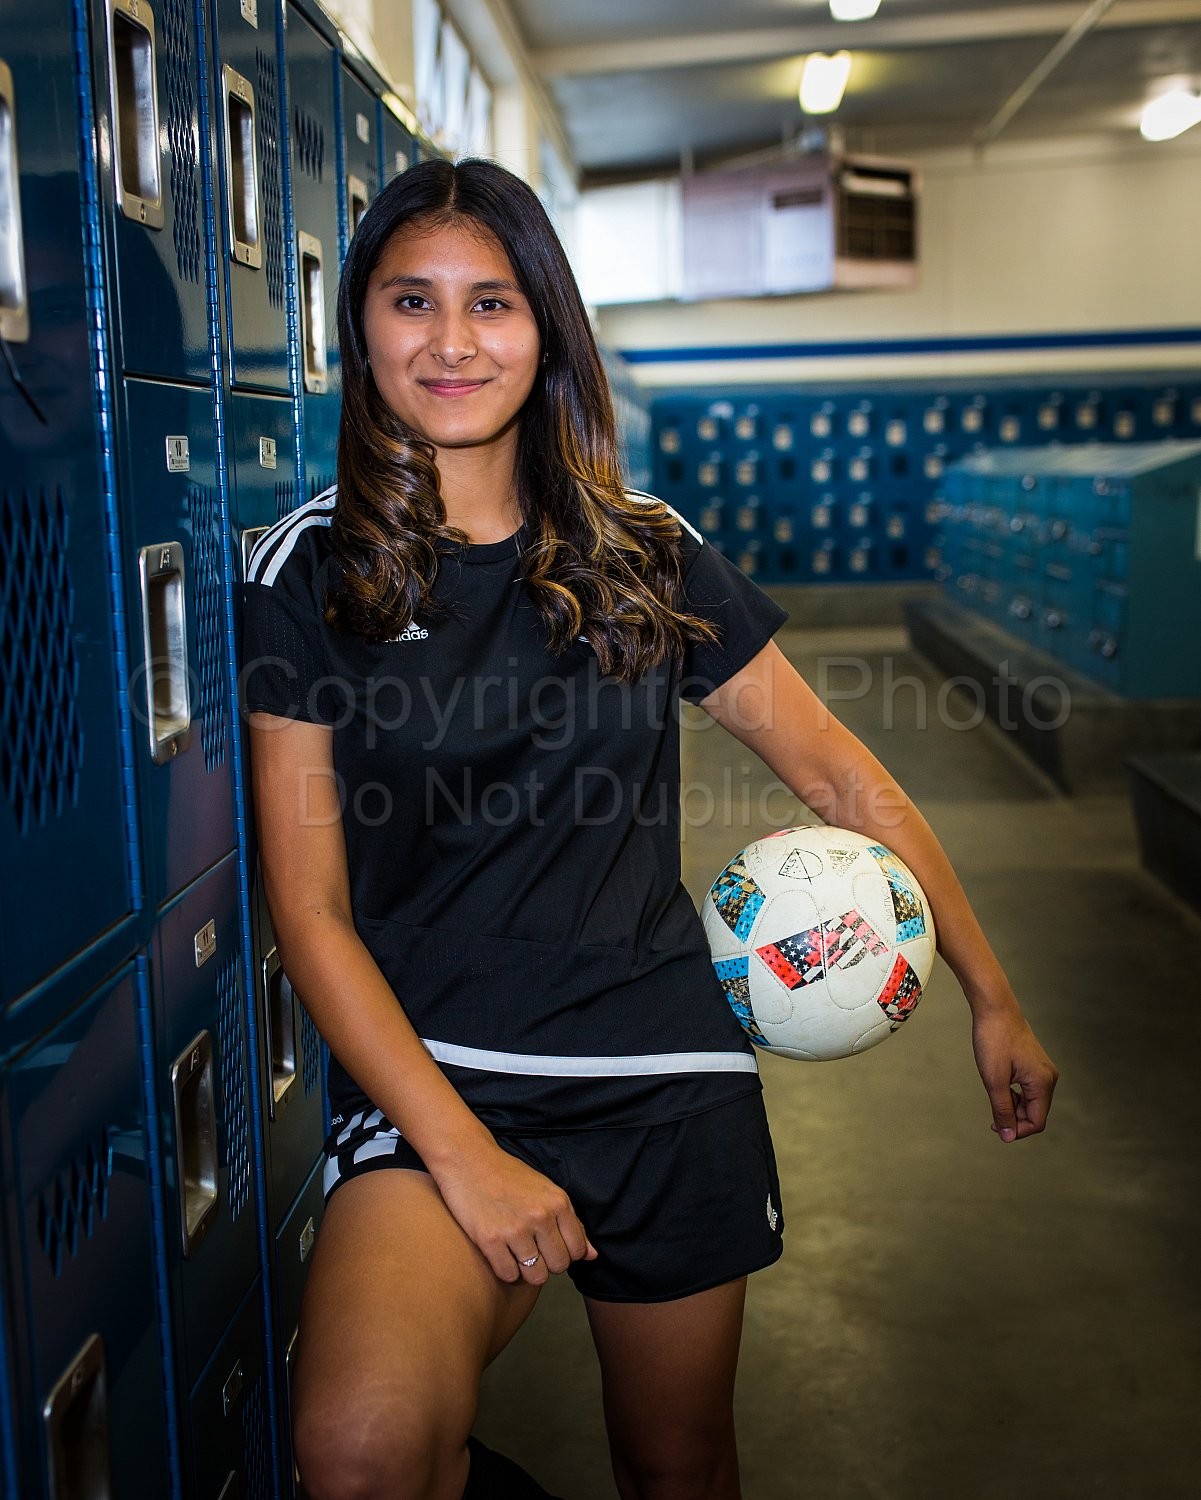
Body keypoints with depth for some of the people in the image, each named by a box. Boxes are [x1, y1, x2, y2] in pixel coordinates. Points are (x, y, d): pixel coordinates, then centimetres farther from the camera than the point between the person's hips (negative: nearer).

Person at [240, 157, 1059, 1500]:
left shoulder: (645, 555, 2)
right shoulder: (310, 572, -4)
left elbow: (842, 776, 8)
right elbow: (308, 908, -8)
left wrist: (991, 999, 8)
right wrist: (463, 1152, -17)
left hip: (669, 1080, 3)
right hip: (432, 1072, -2)